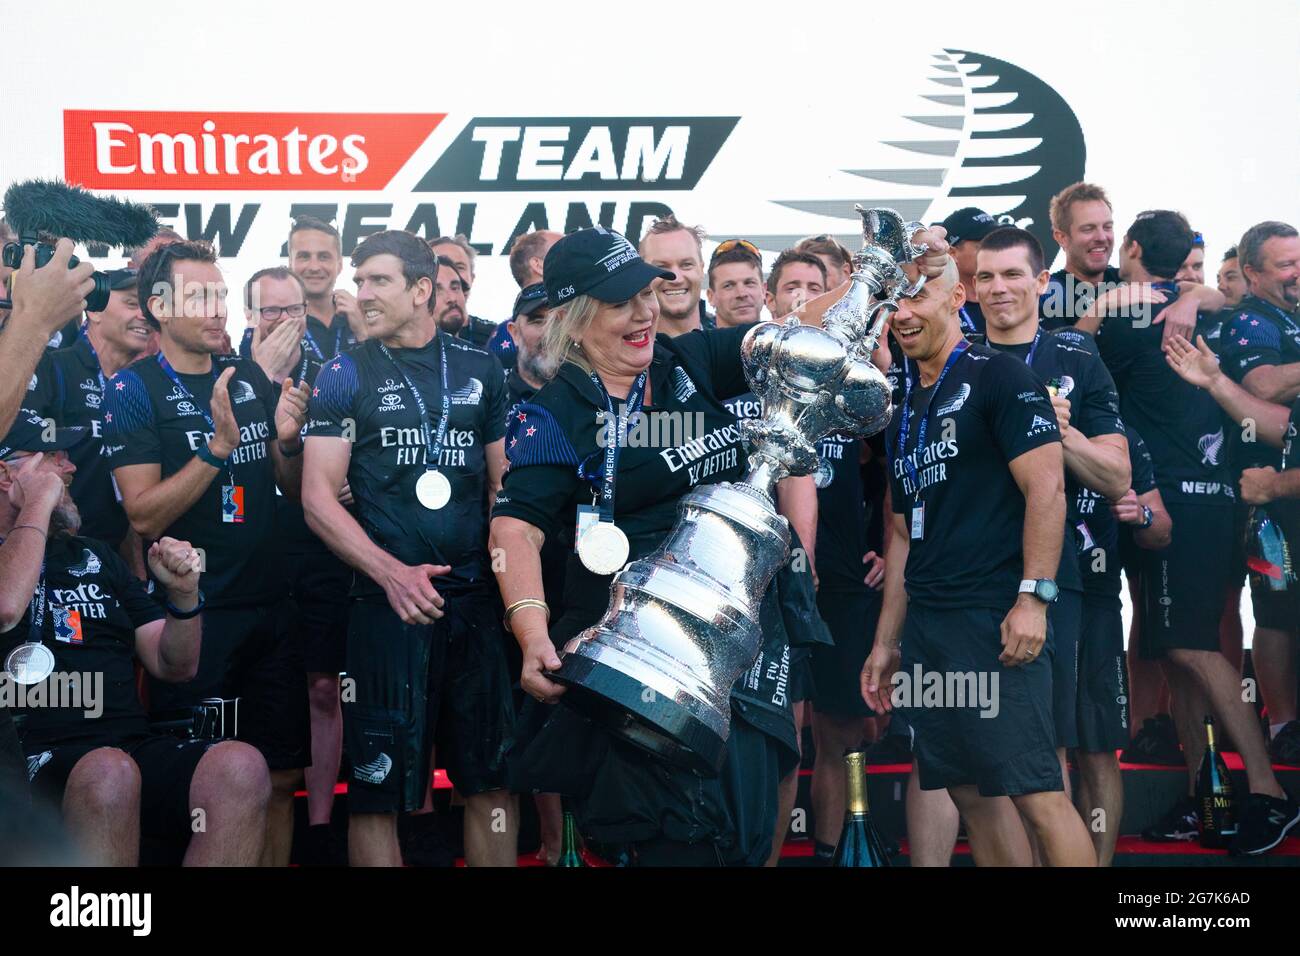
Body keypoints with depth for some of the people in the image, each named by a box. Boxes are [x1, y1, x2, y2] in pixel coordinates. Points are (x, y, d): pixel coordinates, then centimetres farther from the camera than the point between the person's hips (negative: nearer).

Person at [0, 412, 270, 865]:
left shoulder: (95, 556, 25)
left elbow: (174, 666, 23)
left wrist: (183, 594, 3)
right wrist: (38, 502, -2)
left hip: (136, 749, 5)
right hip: (38, 760, -5)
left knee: (240, 766, -27)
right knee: (108, 773, -39)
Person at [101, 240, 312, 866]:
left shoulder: (250, 378, 8)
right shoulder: (134, 390, -8)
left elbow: (292, 487, 14)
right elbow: (145, 517, -16)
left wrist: (288, 439, -6)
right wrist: (219, 444, -24)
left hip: (268, 604, 5)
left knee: (281, 777, 9)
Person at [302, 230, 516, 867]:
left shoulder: (480, 370, 10)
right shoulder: (346, 374, 2)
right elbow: (318, 498, -4)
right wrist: (393, 573, -16)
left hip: (477, 599, 3)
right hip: (388, 601, -2)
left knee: (492, 778, 7)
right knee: (379, 788, 0)